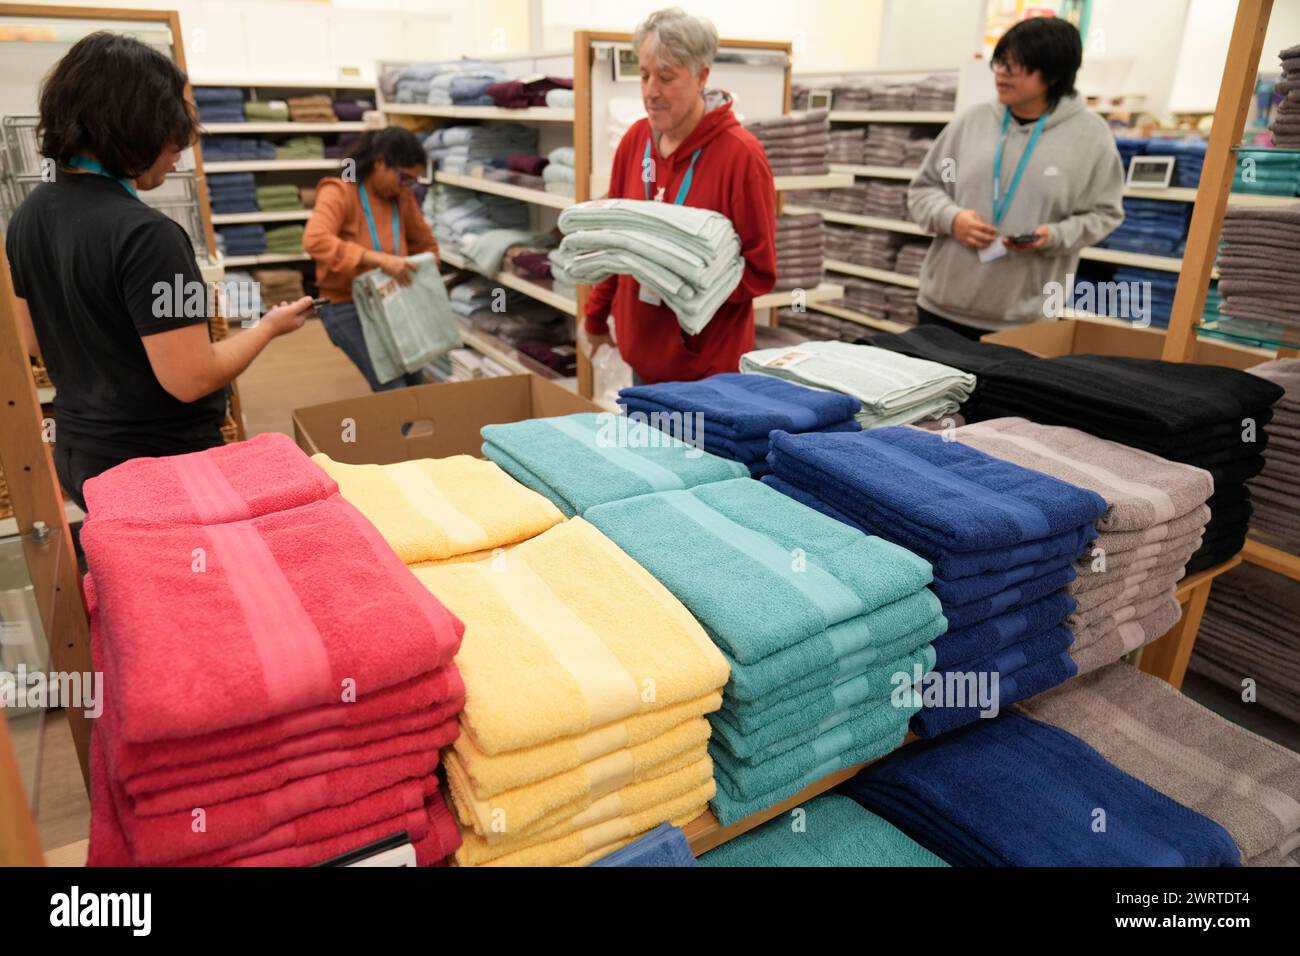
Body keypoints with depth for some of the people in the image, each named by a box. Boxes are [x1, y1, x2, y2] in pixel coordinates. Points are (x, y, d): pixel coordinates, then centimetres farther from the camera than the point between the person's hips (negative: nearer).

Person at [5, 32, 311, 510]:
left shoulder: (28, 216, 3)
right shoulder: (144, 233, -25)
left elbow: (36, 341, 13)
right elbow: (191, 379, -23)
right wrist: (270, 325, -9)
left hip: (77, 452, 8)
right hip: (158, 463, -8)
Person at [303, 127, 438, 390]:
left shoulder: (403, 197, 2)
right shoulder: (339, 192, -14)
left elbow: (426, 245, 16)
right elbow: (314, 241, -32)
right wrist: (378, 259, -40)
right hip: (347, 306, -6)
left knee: (414, 382, 8)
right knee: (393, 388, -17)